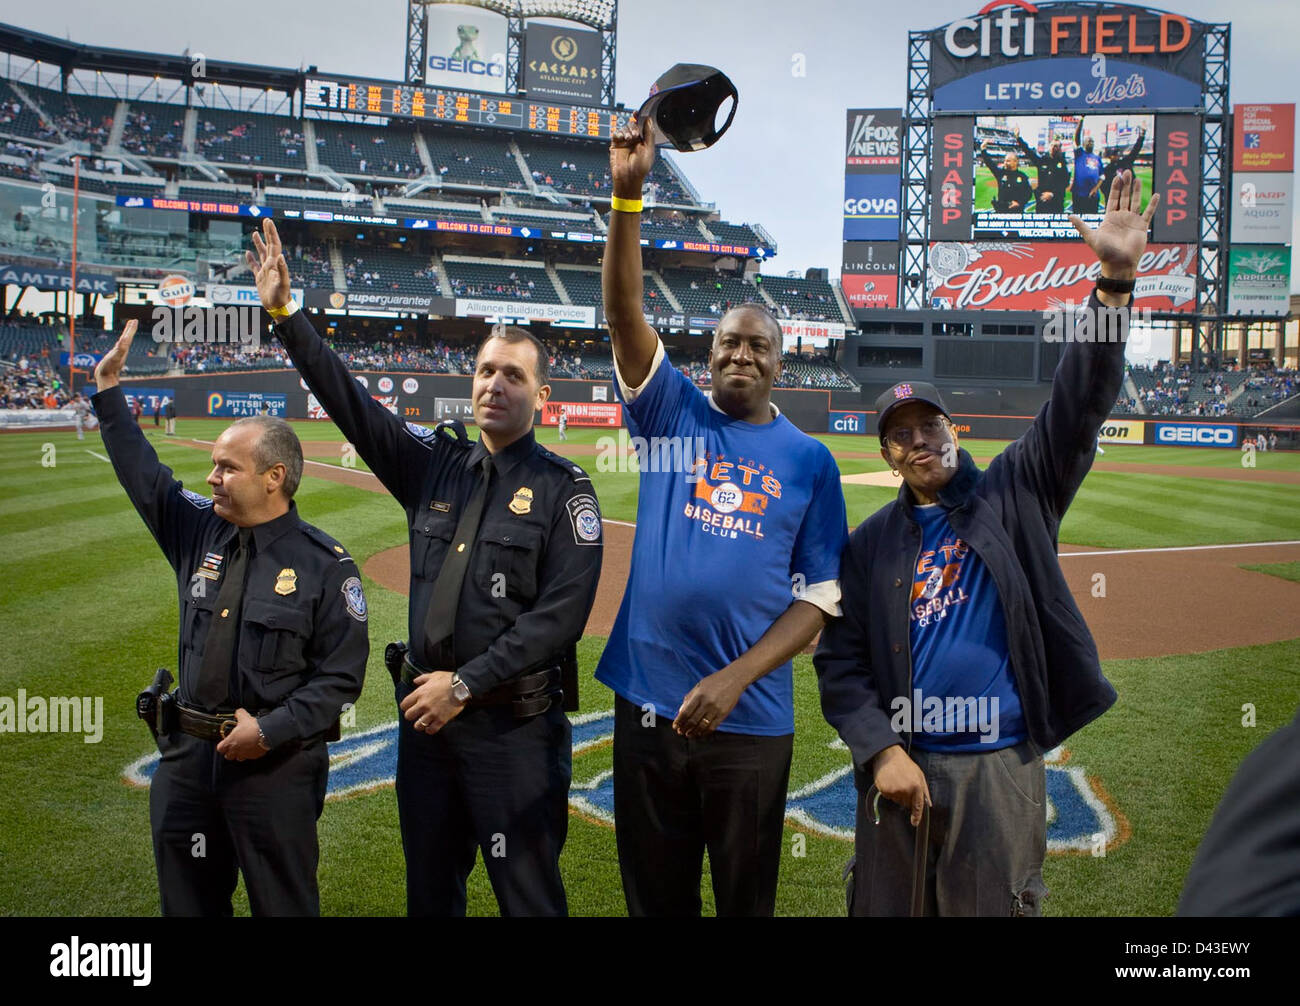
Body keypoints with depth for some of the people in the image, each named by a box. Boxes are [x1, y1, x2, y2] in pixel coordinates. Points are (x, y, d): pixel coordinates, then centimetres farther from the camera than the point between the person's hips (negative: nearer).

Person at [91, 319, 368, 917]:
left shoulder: (325, 565, -11)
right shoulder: (200, 531, 4)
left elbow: (341, 676, -11)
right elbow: (143, 476, 11)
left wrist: (271, 731, -19)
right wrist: (109, 392, 8)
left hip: (276, 764, -5)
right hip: (187, 755, 6)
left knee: (282, 904, 5)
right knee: (187, 904, 16)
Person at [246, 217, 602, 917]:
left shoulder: (564, 489, -6)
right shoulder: (435, 464, 10)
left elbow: (562, 612, -16)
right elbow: (347, 400, 9)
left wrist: (465, 684, -17)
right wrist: (285, 315, 2)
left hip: (514, 725, -5)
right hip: (425, 708, 5)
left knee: (528, 895, 0)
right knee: (429, 889, 17)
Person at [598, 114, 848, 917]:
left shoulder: (811, 460, 2)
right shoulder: (674, 413, 4)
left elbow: (820, 597, -3)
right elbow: (624, 311, -10)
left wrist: (733, 679, -16)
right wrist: (628, 193, -22)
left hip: (751, 718, -1)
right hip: (648, 702, 1)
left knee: (747, 897, 12)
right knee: (656, 895, 15)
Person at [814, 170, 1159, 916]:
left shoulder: (1014, 496, 5)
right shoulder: (871, 544, 9)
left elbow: (1078, 407, -7)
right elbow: (841, 659, 5)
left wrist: (1116, 282, -18)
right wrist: (882, 751, -9)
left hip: (1001, 767, -2)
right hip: (899, 763, 2)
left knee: (995, 908, 3)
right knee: (885, 908, 8)